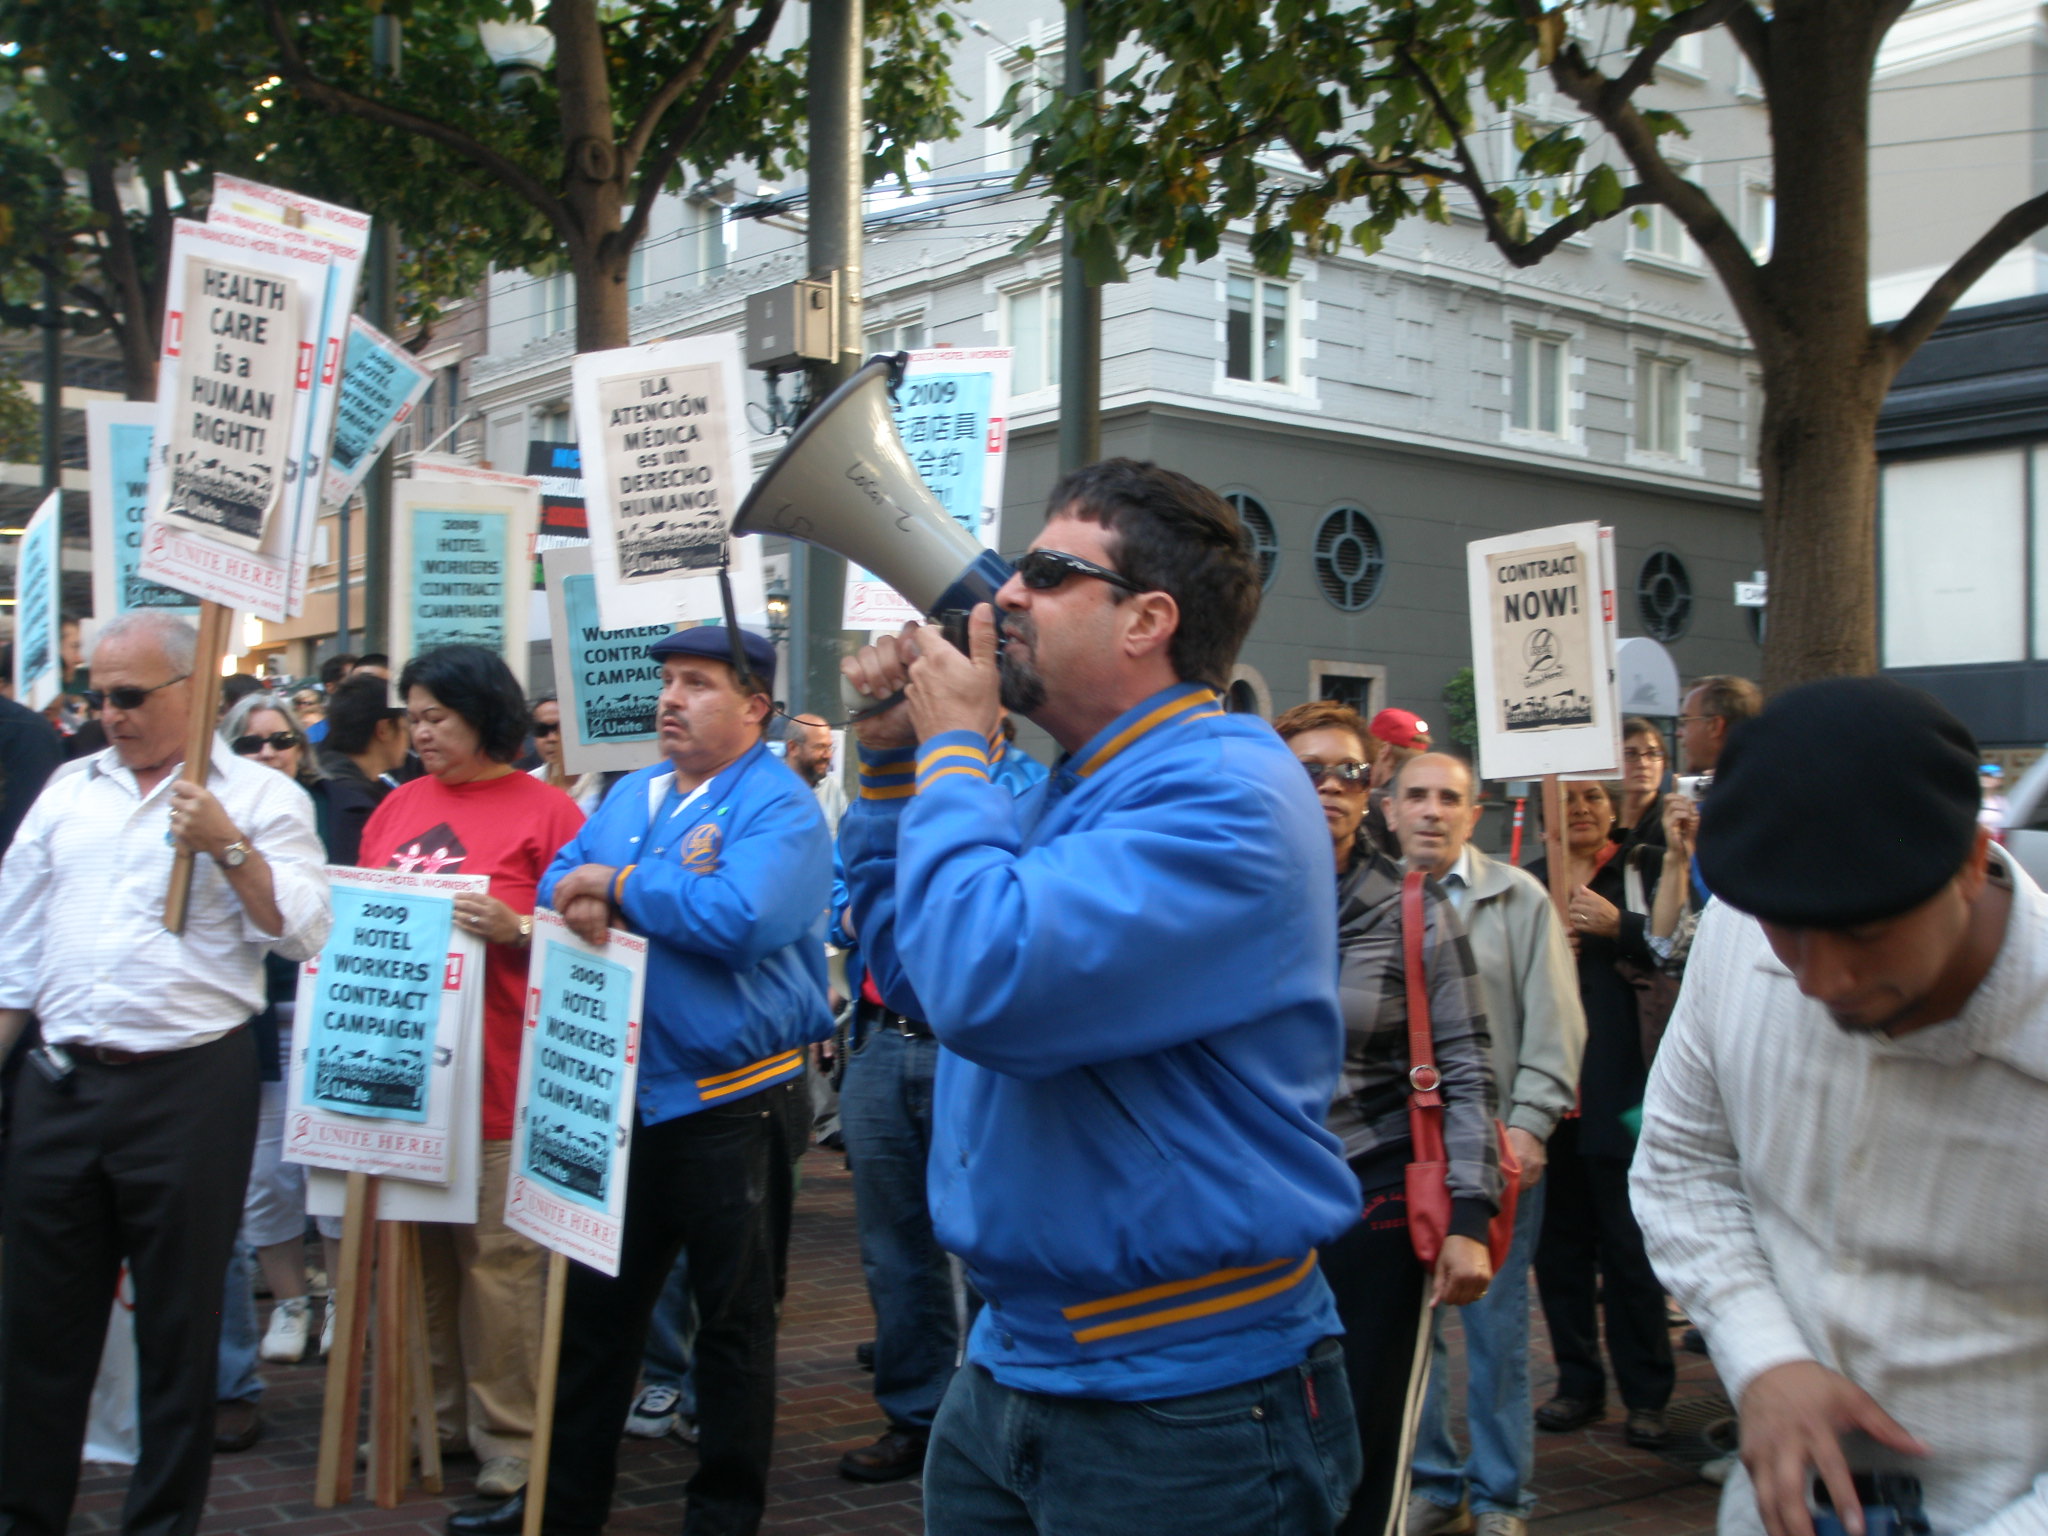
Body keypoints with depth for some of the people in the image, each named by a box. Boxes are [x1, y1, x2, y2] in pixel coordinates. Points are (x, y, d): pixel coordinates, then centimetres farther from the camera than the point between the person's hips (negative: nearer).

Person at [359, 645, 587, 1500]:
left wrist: (515, 930, -22)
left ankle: (509, 1437, 9)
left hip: (497, 1074, -6)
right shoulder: (398, 806, 13)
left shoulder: (543, 811, -4)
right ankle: (435, 1415, 25)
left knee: (497, 1254, -1)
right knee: (420, 1246, 12)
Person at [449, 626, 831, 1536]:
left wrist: (622, 886, -16)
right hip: (621, 1092, 7)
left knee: (733, 1315, 7)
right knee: (595, 1305, 16)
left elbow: (741, 916, -28)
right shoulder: (632, 795, 13)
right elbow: (560, 881, 10)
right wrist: (580, 904, -14)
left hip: (731, 1101, -7)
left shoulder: (779, 805, -12)